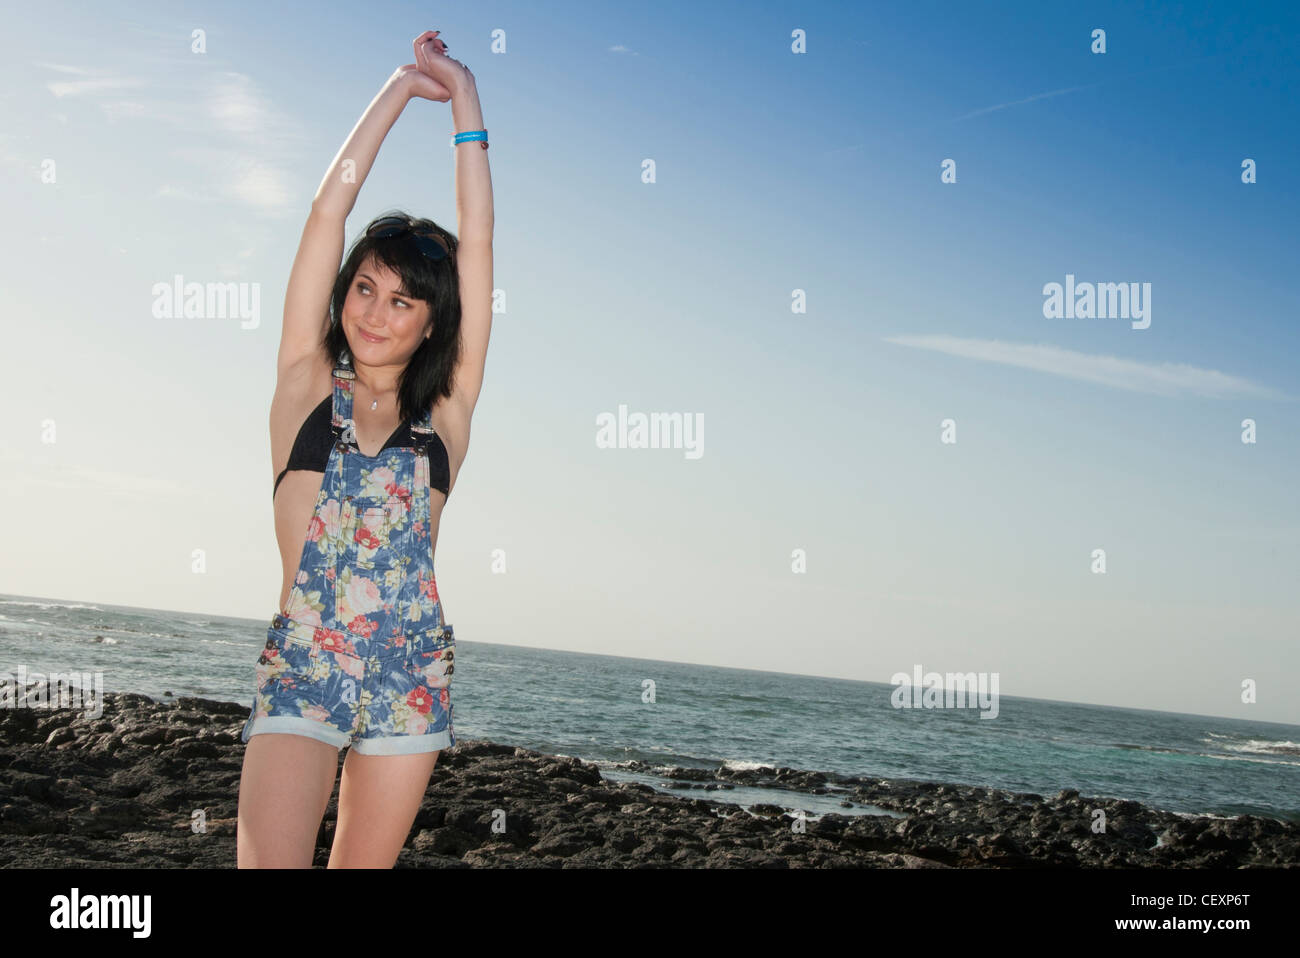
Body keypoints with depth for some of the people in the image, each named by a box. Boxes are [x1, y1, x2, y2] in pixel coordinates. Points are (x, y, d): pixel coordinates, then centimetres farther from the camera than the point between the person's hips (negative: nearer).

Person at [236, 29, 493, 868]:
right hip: (299, 665, -2)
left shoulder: (445, 410, 7)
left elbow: (477, 238, 4)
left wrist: (463, 94, 8)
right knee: (269, 860, -15)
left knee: (364, 866, 7)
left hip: (414, 672, 2)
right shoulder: (306, 384, 6)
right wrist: (403, 87, 9)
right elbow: (330, 209, 3)